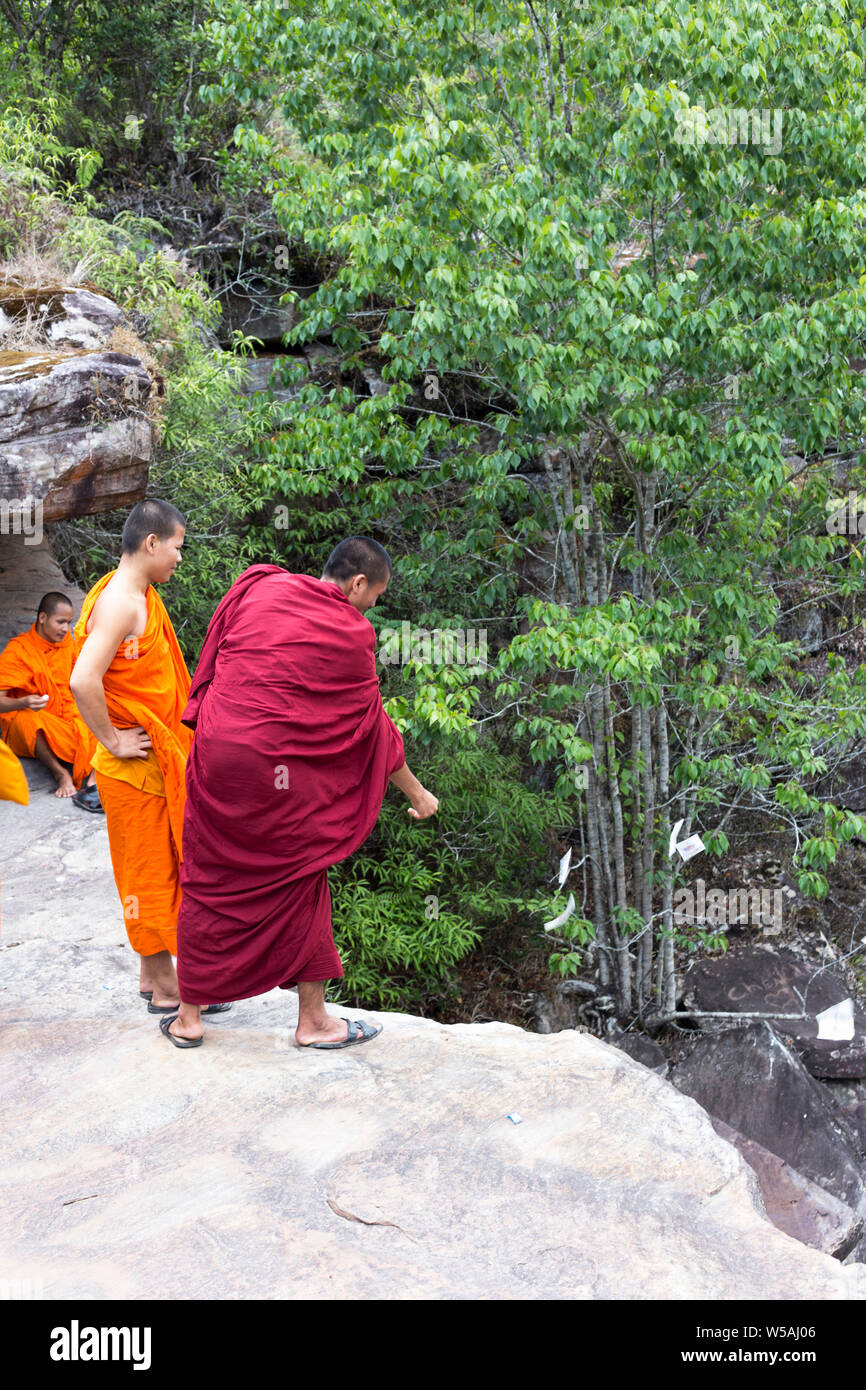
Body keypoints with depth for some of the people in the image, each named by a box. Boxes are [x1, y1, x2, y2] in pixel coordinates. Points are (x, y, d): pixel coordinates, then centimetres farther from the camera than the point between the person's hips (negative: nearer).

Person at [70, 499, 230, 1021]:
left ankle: (153, 975, 29)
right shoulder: (122, 603, -20)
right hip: (137, 765, -10)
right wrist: (113, 741, -20)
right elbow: (83, 681, -31)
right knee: (151, 870, 1)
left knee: (158, 869, 17)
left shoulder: (140, 596, 12)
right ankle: (166, 988, 14)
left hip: (160, 761, 10)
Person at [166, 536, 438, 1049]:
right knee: (300, 881, 11)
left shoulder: (259, 584, 7)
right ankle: (313, 1019, 21)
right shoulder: (351, 636, -2)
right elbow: (374, 724, 5)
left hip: (215, 753, 4)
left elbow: (211, 663, 13)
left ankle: (189, 1017, 23)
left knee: (208, 881, 13)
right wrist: (416, 792, 16)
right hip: (275, 767, -4)